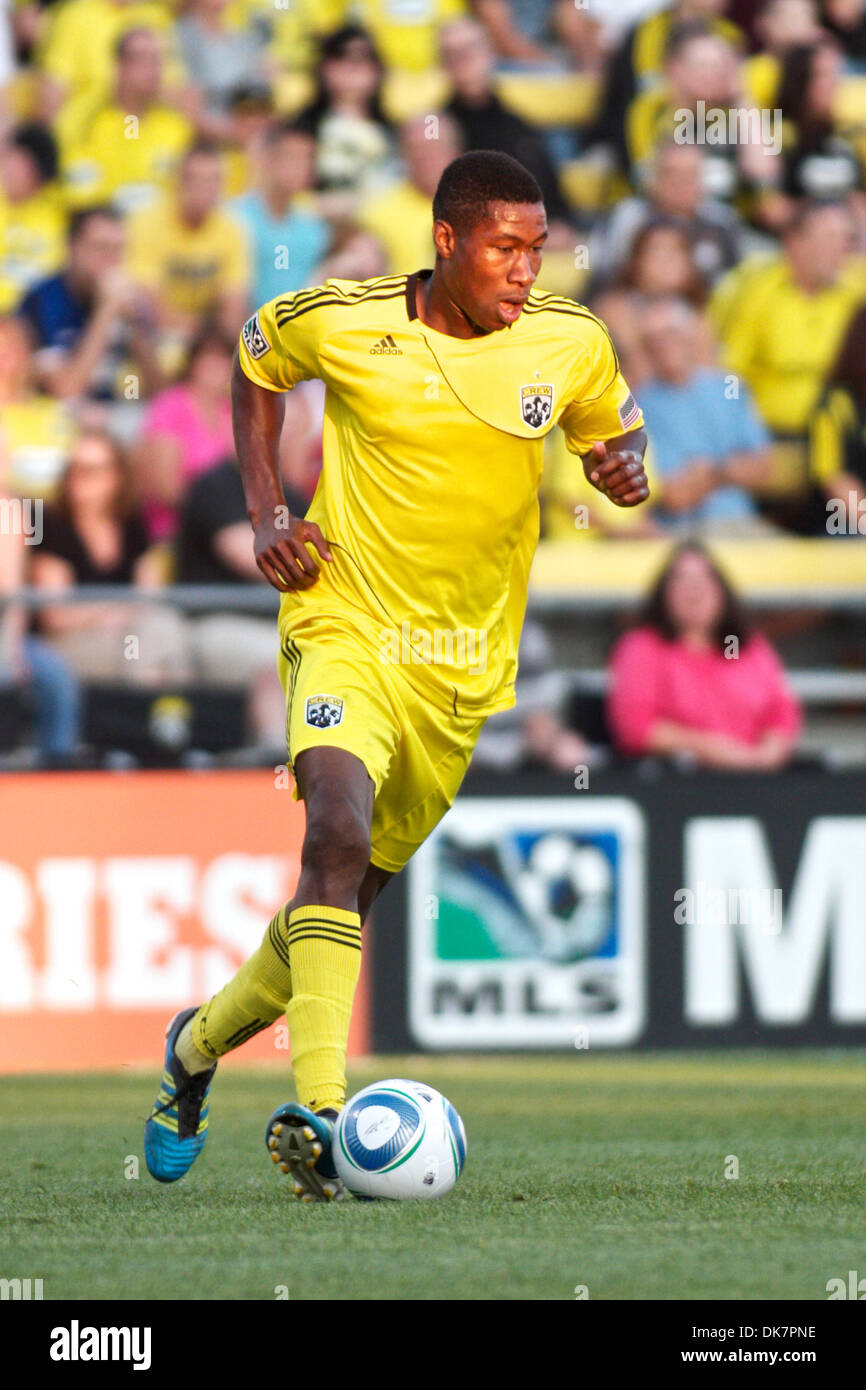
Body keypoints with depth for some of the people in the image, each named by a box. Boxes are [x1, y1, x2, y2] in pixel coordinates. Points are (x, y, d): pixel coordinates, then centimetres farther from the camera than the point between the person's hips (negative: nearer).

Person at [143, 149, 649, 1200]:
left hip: (467, 664, 4)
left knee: (355, 890, 11)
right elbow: (257, 360, 12)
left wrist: (625, 467, -10)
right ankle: (317, 1109, -35)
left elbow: (618, 433, 15)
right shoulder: (342, 322, -9)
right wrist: (263, 513, 2)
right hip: (347, 629, -4)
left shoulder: (570, 344, -3)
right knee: (340, 831, -29)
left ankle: (202, 1043, 37)